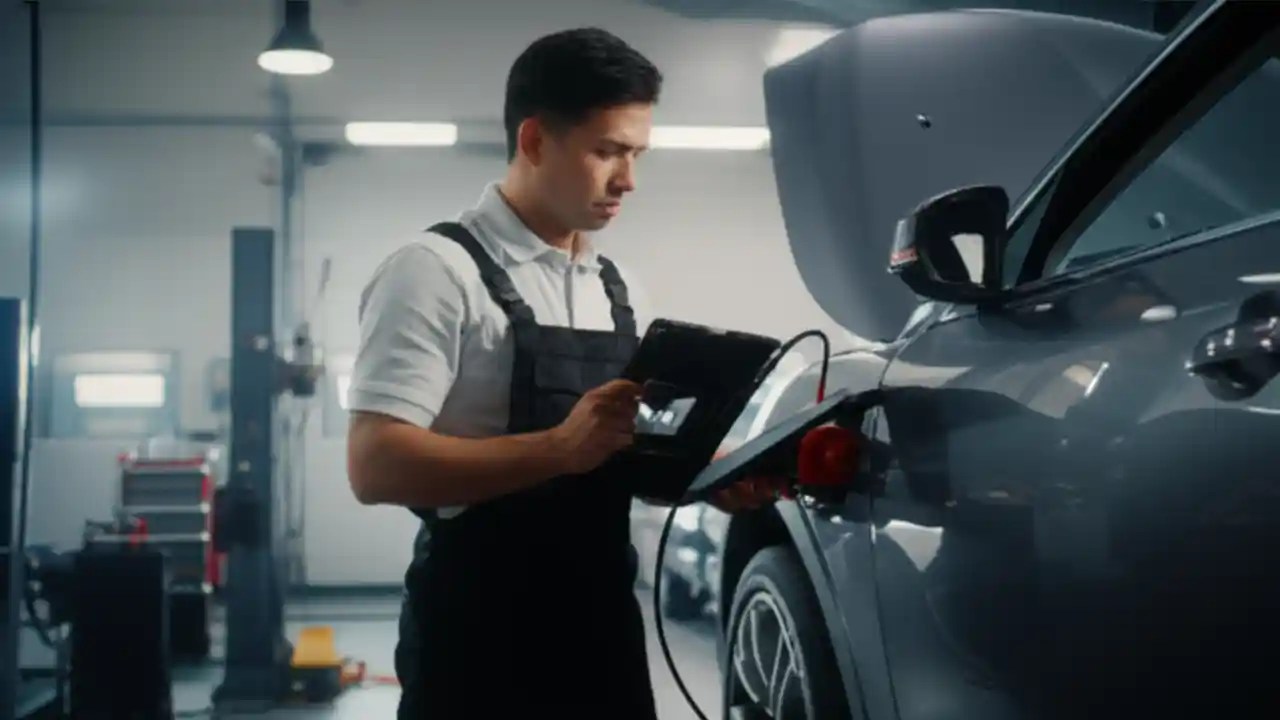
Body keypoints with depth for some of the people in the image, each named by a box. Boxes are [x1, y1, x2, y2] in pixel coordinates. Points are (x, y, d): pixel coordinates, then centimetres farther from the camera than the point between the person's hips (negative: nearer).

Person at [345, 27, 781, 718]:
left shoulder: (620, 290, 13)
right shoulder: (437, 271, -11)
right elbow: (375, 465, -20)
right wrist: (557, 448, -28)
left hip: (605, 632, 7)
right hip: (480, 646, -7)